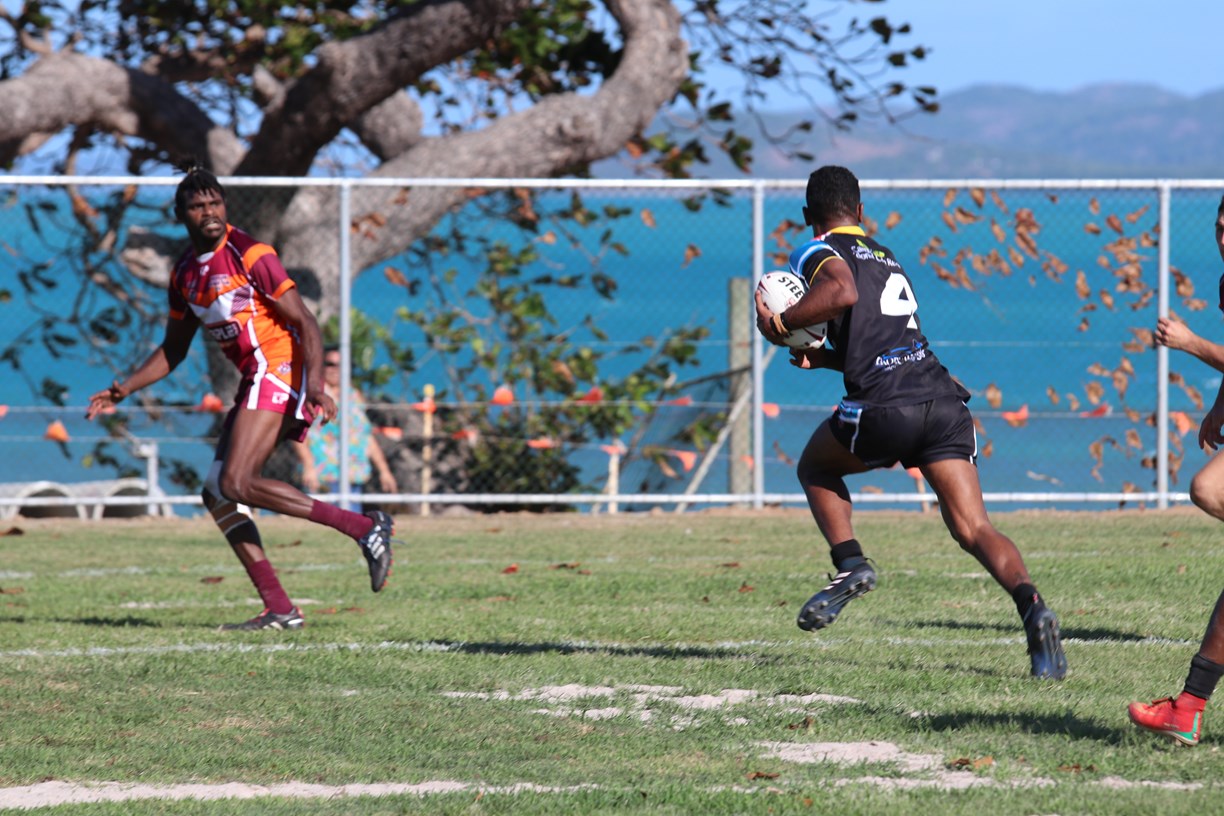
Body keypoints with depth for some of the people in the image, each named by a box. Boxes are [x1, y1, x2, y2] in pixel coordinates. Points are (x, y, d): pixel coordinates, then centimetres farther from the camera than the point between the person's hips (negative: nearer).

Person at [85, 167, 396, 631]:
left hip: (279, 370, -9)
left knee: (236, 483, -21)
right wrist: (123, 391, 15)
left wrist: (314, 381, -28)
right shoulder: (186, 274, 14)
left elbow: (305, 324, -14)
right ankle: (279, 610, -1)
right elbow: (173, 350, 25)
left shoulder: (250, 256, -11)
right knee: (217, 495, 2)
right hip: (255, 382, 9)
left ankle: (365, 528, -20)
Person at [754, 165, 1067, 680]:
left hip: (886, 408, -5)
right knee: (974, 530, -3)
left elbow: (843, 292, -16)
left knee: (815, 468, 25)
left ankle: (850, 565, 4)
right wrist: (825, 357, 42)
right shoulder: (887, 259, 32)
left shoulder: (818, 252, 8)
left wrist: (780, 323, -4)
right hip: (944, 399, 5)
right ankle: (1031, 607, -29)